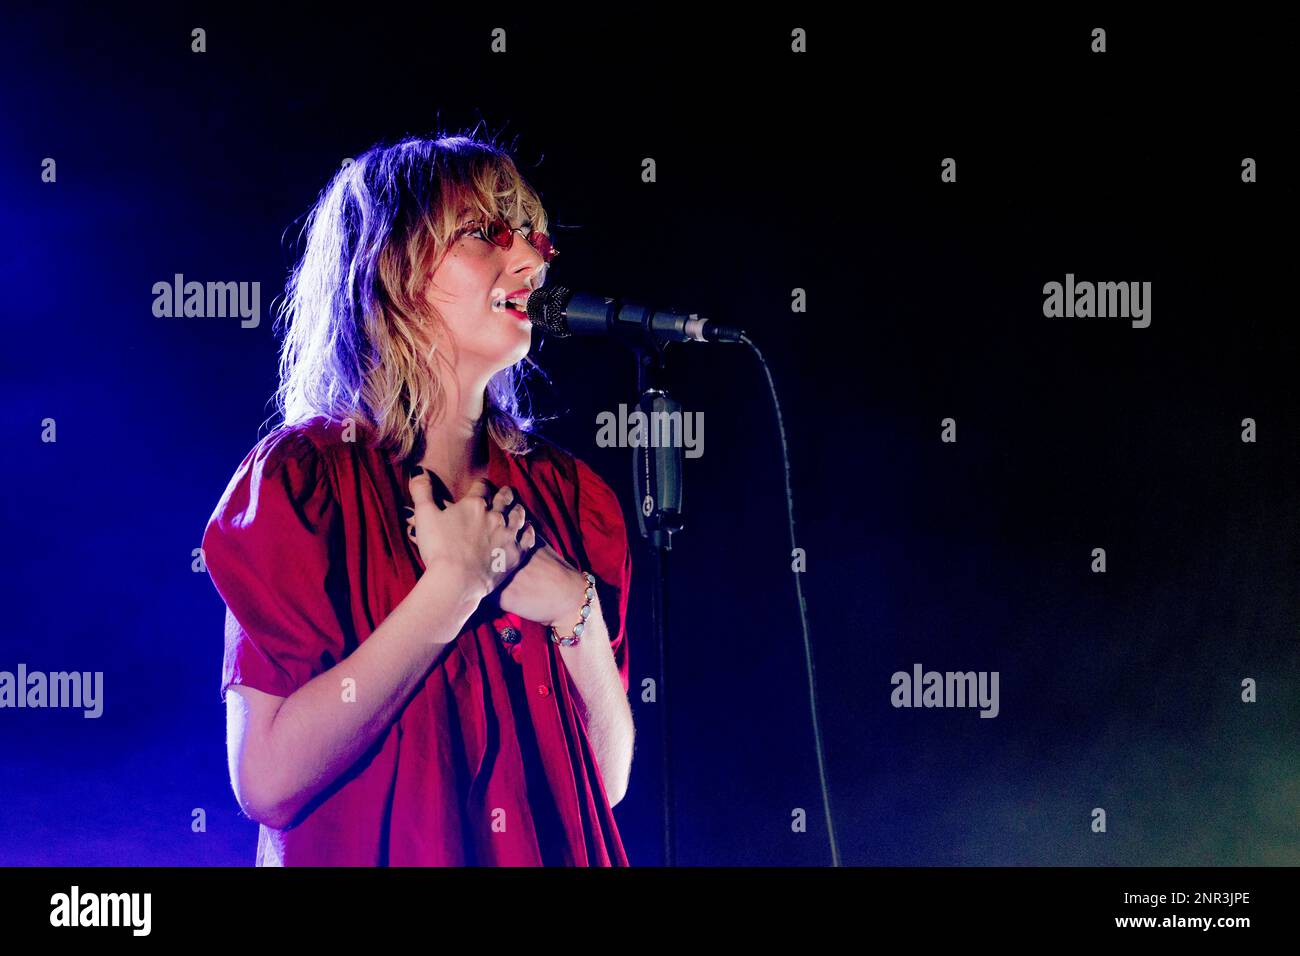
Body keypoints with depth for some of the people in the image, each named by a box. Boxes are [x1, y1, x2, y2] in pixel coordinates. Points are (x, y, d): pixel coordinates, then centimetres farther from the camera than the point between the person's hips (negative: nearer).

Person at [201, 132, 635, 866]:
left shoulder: (570, 494, 3)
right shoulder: (300, 477, -10)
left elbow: (610, 779, 2)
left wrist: (575, 609, -13)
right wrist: (456, 584, -17)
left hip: (553, 854, 4)